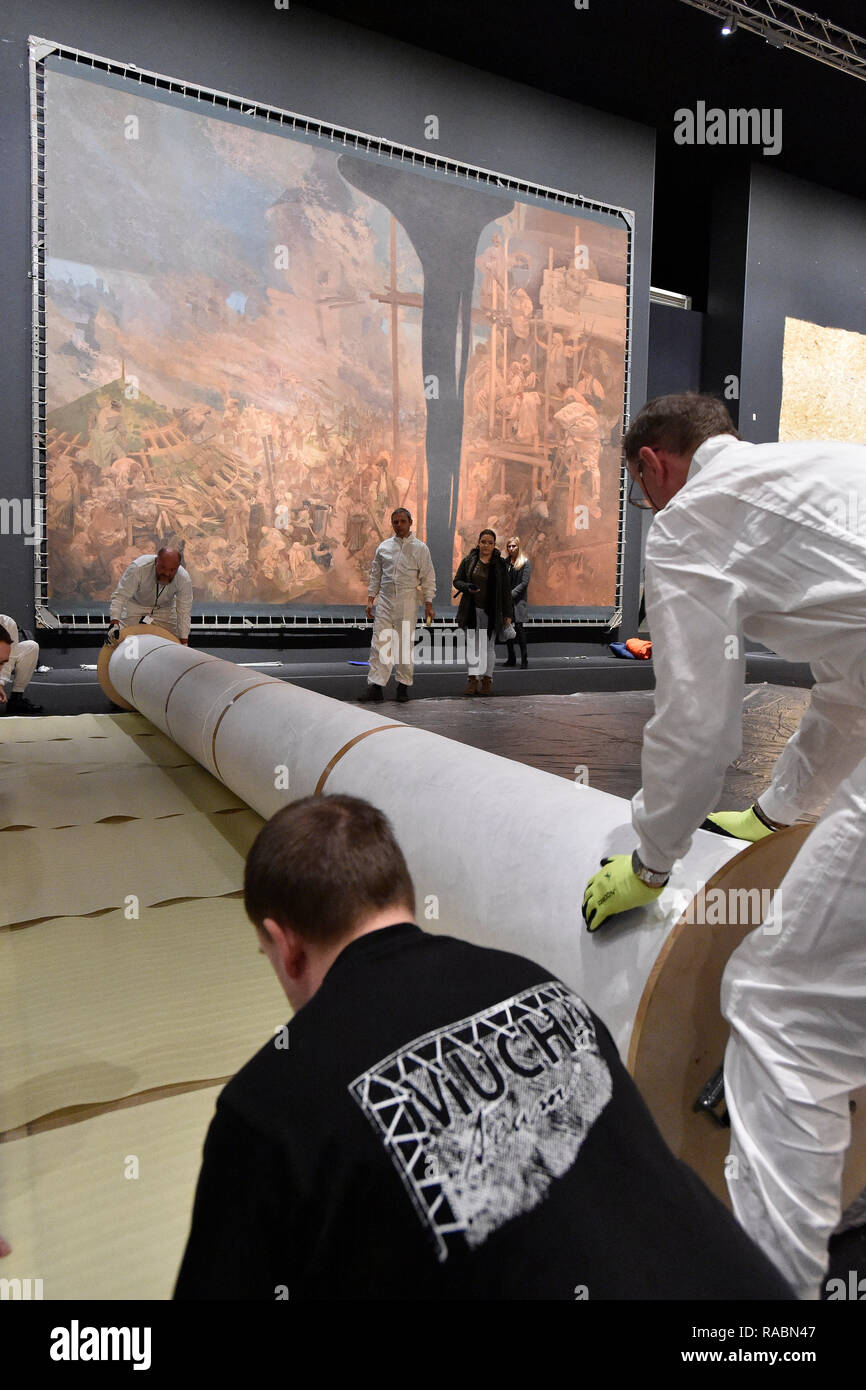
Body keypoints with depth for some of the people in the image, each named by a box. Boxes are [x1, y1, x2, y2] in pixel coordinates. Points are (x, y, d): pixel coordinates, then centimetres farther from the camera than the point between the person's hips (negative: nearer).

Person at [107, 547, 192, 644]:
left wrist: (184, 643, -26)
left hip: (164, 608, 1)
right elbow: (120, 596, -34)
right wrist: (114, 622, -47)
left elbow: (184, 613, -24)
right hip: (135, 604, -1)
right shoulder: (138, 567, -36)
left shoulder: (184, 579, -30)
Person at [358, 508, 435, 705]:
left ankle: (403, 685, 14)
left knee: (405, 643, 2)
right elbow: (375, 574, 16)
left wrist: (428, 603, -3)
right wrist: (370, 599, 11)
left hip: (407, 602, -2)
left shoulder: (420, 548, 3)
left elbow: (428, 578, 3)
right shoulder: (383, 547, 11)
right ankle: (375, 686, -6)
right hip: (385, 600, 2)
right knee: (379, 642, -5)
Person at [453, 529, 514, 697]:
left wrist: (508, 614, 1)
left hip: (491, 612, -1)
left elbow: (505, 590, 4)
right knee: (473, 646, 0)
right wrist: (467, 587, -14)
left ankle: (487, 680, 11)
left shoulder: (499, 563, 3)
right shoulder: (468, 561, 5)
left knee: (488, 647, 3)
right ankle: (473, 680, 1)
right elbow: (457, 581, 9)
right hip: (472, 610, 1)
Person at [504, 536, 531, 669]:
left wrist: (511, 594, -13)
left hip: (518, 600, -5)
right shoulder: (505, 562, 12)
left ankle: (524, 659, -5)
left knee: (519, 627, -10)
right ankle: (511, 658, 14)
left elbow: (524, 583, -7)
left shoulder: (525, 562, -1)